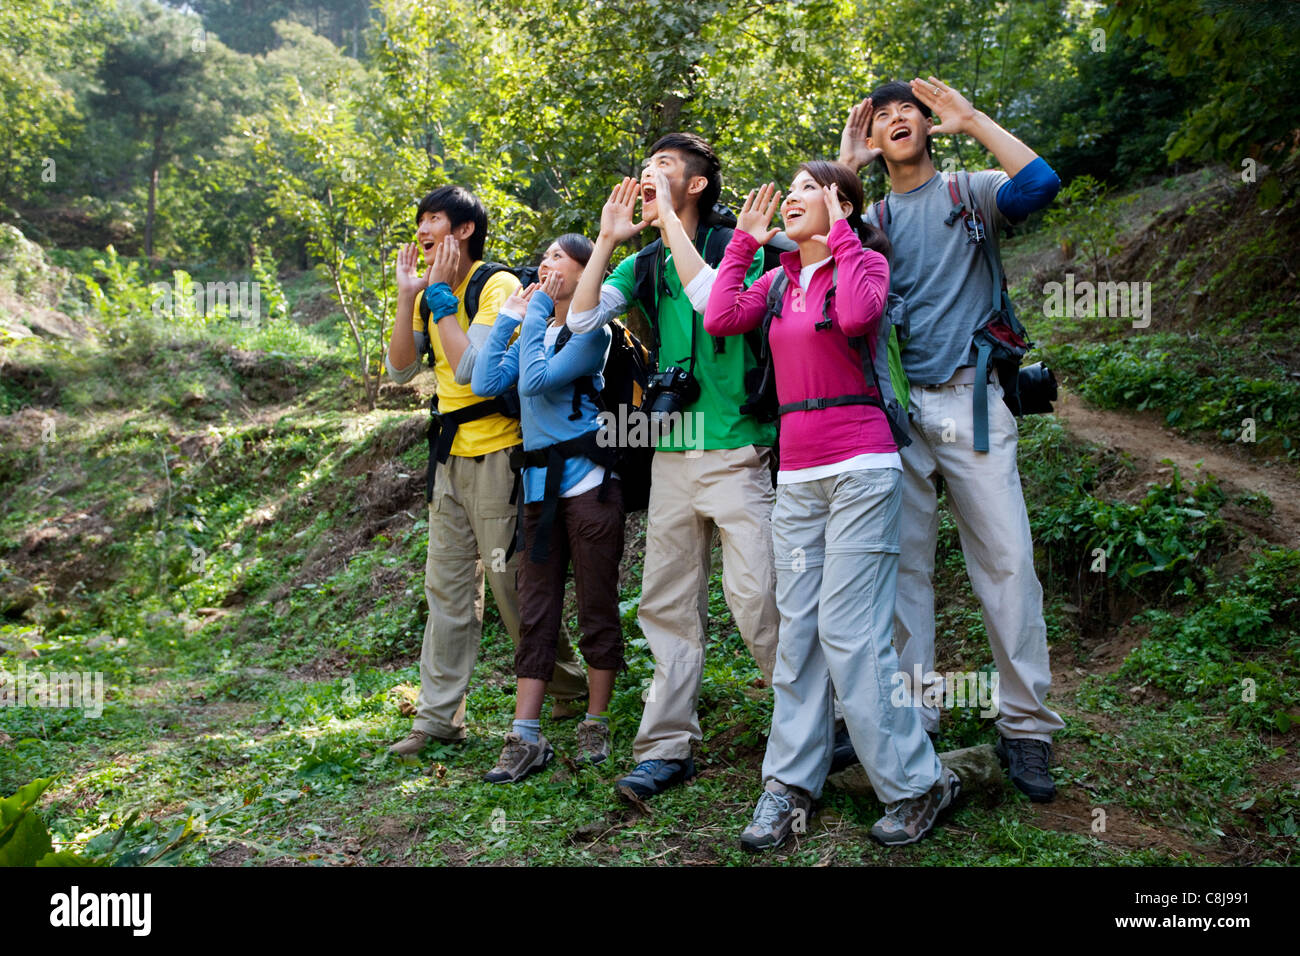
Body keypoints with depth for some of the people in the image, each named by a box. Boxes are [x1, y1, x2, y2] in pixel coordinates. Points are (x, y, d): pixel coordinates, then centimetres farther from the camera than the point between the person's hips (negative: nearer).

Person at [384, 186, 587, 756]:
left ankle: (567, 687, 21)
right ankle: (439, 716, 16)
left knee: (514, 583, 0)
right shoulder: (433, 291, 12)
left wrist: (440, 294, -16)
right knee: (446, 587, 9)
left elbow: (469, 367, -23)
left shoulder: (497, 285, -12)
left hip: (497, 452, -8)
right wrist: (407, 296, -3)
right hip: (450, 456, 8)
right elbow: (400, 370, 5)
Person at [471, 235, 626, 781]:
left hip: (588, 484, -7)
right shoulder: (535, 330, 15)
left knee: (597, 608, 3)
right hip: (540, 486, 7)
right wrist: (508, 319, 5)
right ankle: (525, 739, 8)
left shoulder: (592, 332, -6)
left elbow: (538, 380, -19)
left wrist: (536, 313, -10)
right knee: (535, 613, 4)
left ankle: (596, 726, 16)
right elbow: (486, 382, 2)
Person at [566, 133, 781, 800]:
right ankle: (668, 747, 14)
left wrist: (668, 215, -16)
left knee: (757, 600, -8)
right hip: (670, 457, 6)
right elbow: (582, 318, 4)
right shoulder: (646, 263, 14)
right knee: (667, 606, 6)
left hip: (734, 452, -6)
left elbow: (711, 297, -23)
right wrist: (608, 238, -1)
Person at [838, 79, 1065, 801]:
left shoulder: (970, 193, 11)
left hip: (969, 399, -2)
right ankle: (913, 715, 11)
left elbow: (1039, 182, -9)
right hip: (894, 408, 3)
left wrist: (971, 120, -2)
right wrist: (844, 168, 2)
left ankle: (1026, 725, 1)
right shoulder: (870, 218, 18)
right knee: (903, 563, 3)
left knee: (1006, 560, -7)